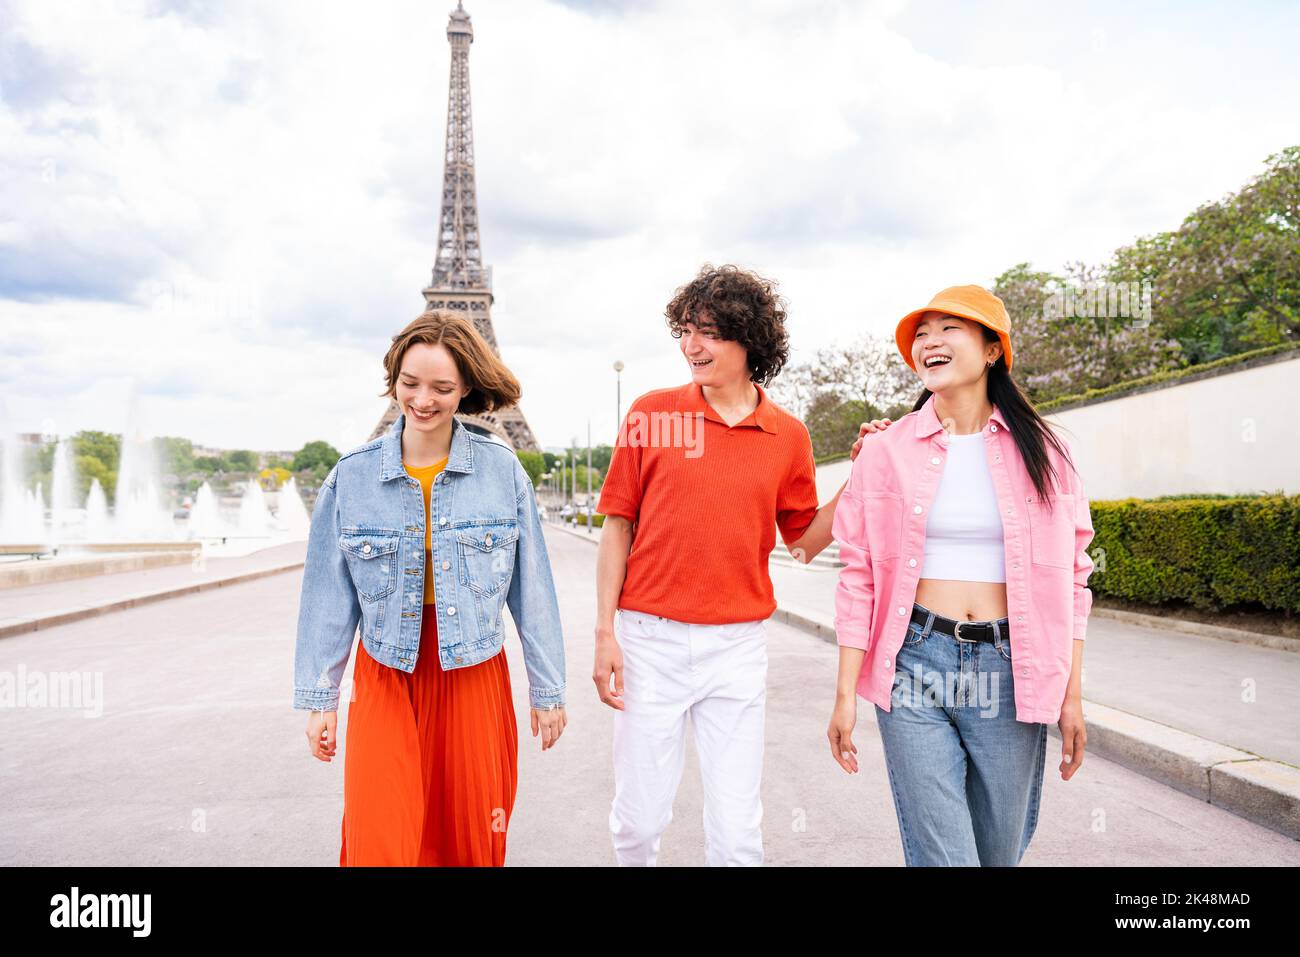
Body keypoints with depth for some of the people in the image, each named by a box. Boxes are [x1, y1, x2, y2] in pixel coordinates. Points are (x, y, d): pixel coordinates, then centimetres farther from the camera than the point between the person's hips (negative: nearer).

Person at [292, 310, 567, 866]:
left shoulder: (503, 470, -6)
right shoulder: (351, 477, -4)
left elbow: (532, 590, -1)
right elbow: (329, 598, 3)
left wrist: (547, 692, 3)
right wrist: (319, 699, 5)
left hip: (475, 681, 0)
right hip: (384, 681, 0)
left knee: (470, 841, 12)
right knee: (377, 845, -1)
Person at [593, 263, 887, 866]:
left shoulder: (788, 436, 2)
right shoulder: (652, 413, -2)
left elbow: (803, 541, 11)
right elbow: (619, 526, 2)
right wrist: (605, 631, -3)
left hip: (738, 646, 1)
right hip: (650, 637, 0)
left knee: (737, 829, 7)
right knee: (638, 818, 11)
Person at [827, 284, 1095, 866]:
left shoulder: (1041, 452, 4)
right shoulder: (886, 451, 1)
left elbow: (1070, 576, 7)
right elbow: (858, 577, 1)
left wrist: (1072, 693, 4)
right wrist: (845, 693, -2)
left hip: (1010, 673, 2)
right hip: (914, 666, -1)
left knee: (1000, 851, 14)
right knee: (940, 855, -3)